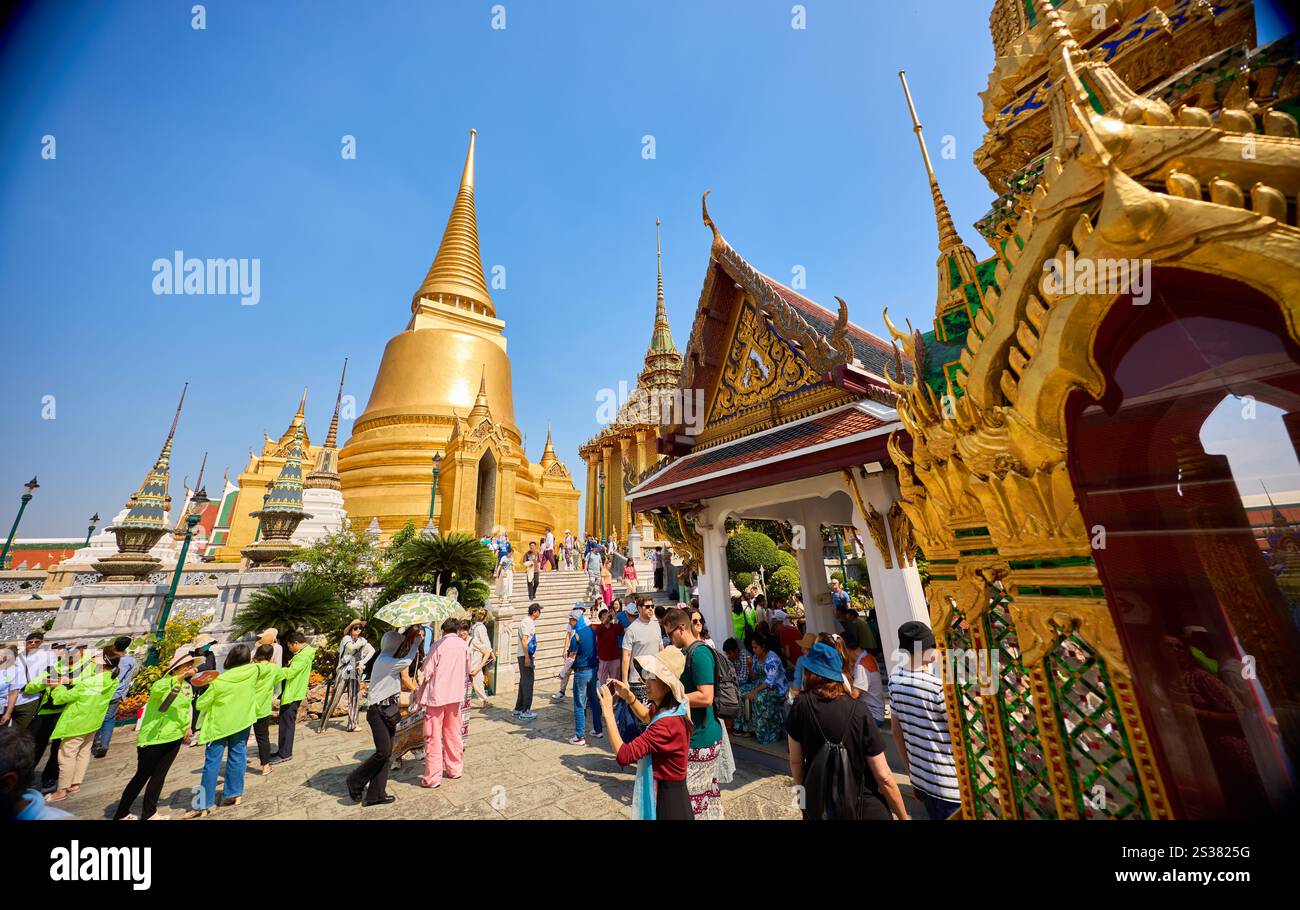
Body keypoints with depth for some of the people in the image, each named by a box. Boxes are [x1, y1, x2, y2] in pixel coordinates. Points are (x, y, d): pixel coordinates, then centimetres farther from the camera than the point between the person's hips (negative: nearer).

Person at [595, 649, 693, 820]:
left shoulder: (667, 723, -34)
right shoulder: (671, 709, -5)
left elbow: (623, 755, -34)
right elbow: (647, 717, 17)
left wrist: (608, 711, -29)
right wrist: (628, 696, 0)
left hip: (667, 801, -8)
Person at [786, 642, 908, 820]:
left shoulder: (801, 705, -13)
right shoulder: (859, 712, -16)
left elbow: (796, 761, -3)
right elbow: (884, 778, -13)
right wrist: (904, 817, 3)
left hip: (817, 808, 1)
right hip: (864, 809, -1)